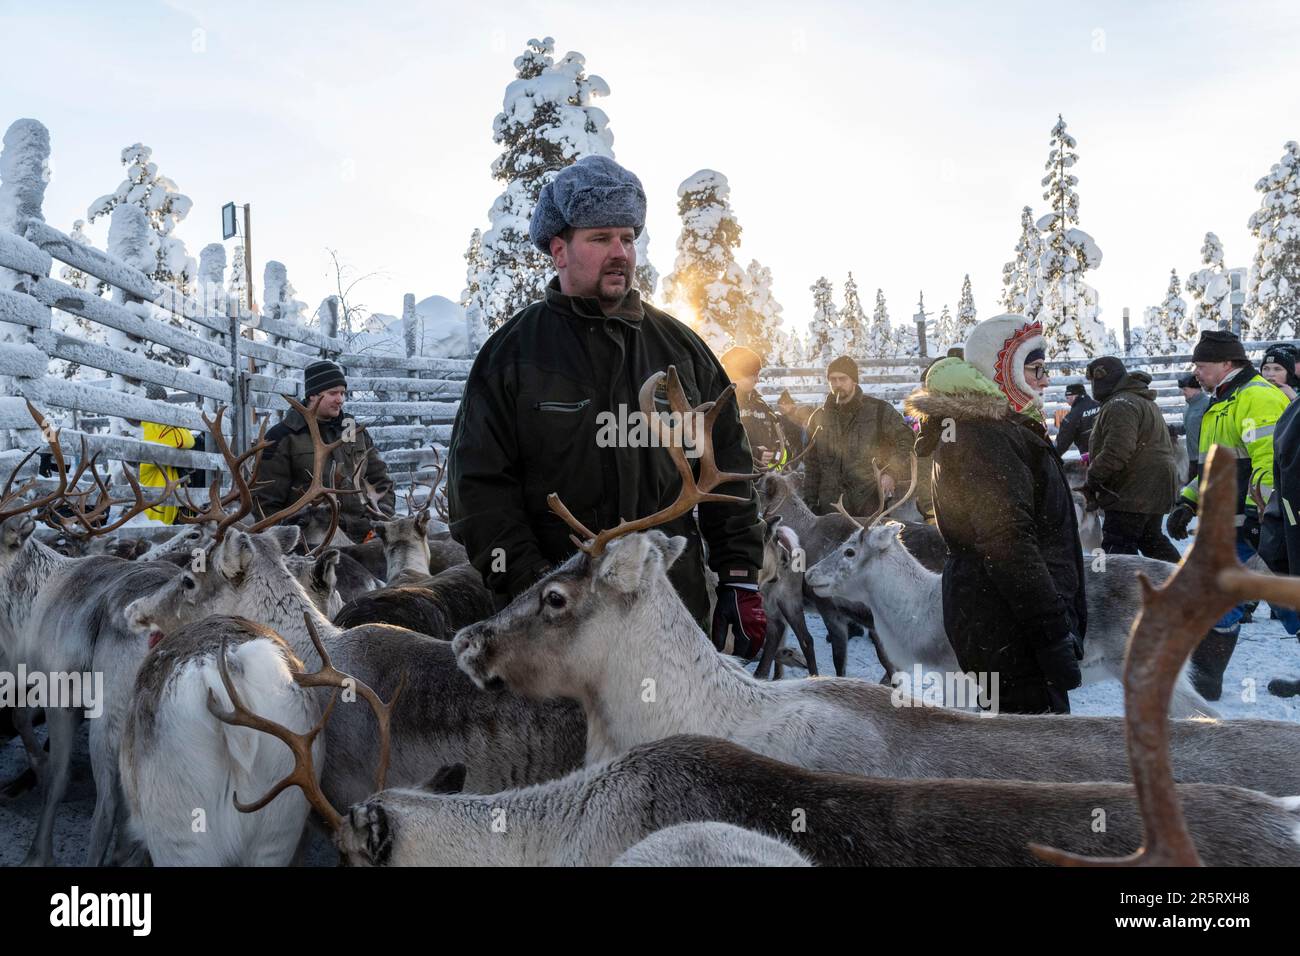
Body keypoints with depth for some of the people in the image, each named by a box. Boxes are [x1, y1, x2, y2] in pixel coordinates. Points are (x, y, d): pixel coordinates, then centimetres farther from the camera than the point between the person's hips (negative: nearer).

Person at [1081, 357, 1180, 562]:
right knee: (1151, 540, 21)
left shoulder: (1120, 405, -16)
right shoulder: (1145, 402, 21)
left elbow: (1116, 451, -27)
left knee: (1117, 545, -8)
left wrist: (1093, 479, -15)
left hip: (1131, 493, -11)